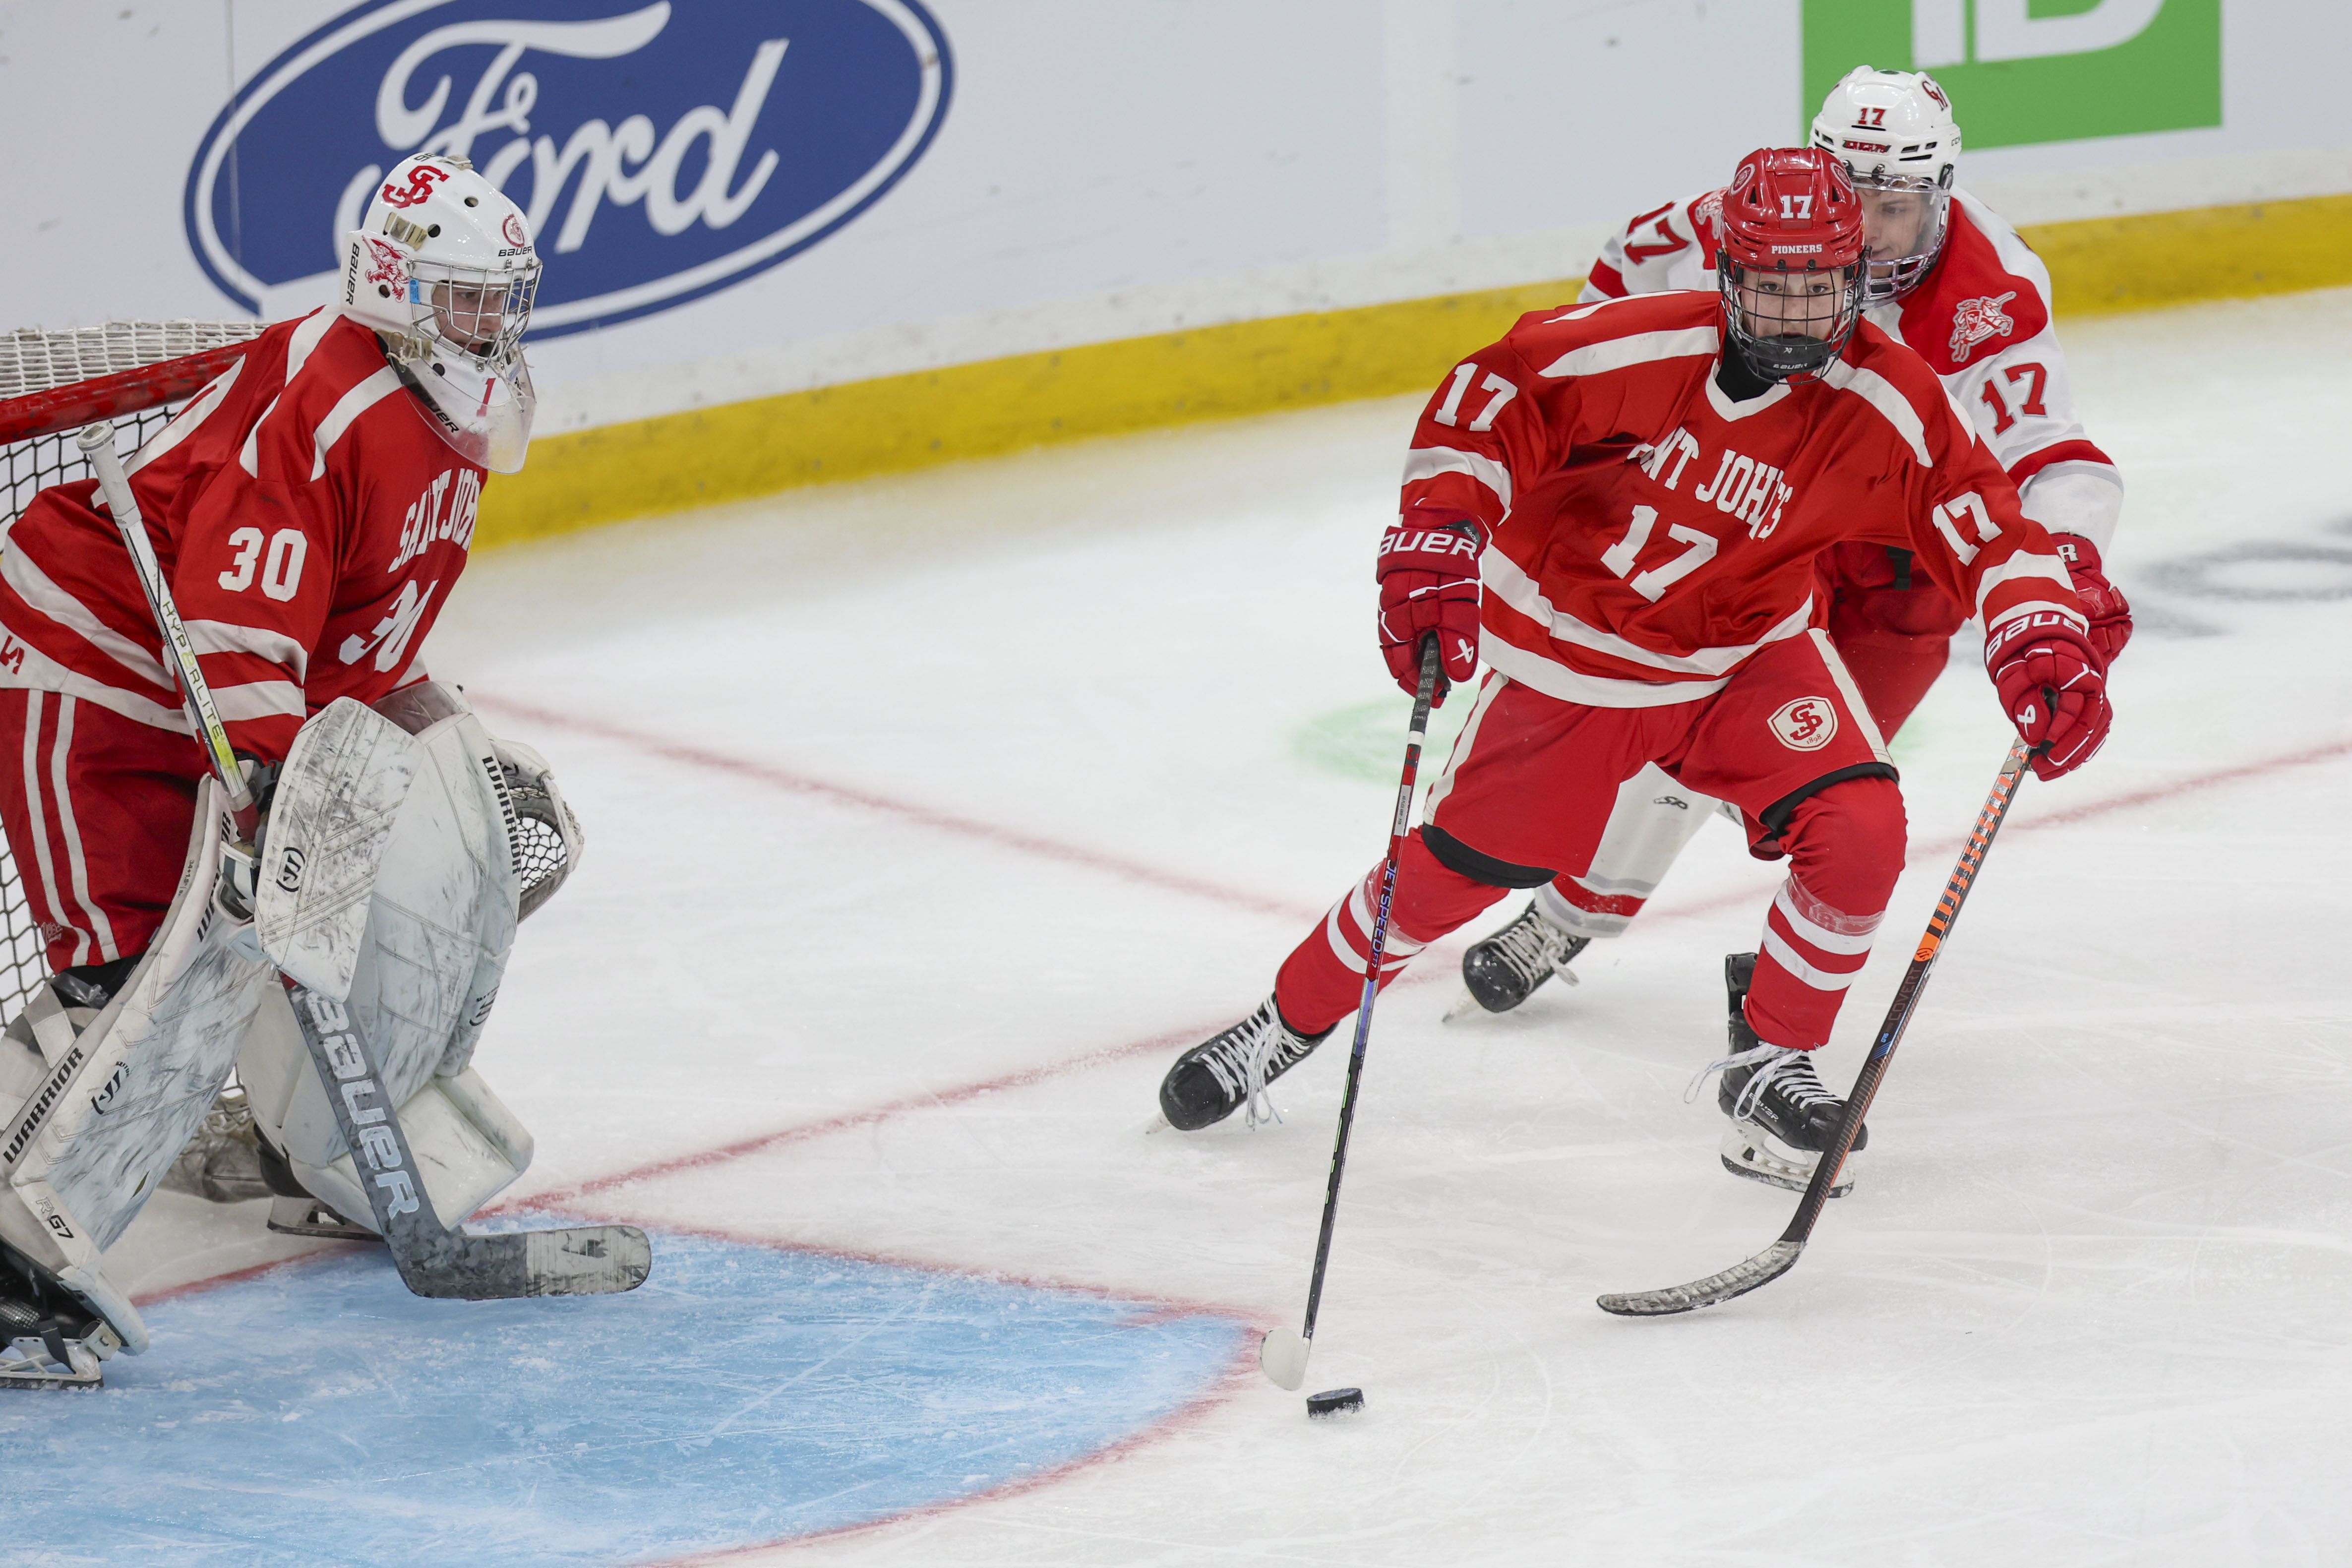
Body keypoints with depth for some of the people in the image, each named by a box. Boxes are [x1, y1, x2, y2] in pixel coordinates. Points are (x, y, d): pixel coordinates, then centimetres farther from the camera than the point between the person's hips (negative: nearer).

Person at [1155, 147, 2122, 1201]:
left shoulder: (1887, 407, -19)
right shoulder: (1636, 349, -26)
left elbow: (1985, 528, -16)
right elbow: (1482, 403, -19)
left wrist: (2043, 647, -32)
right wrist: (1435, 539, -29)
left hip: (1748, 655, 2)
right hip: (1569, 649, -2)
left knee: (1860, 831, -19)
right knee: (1455, 867, 2)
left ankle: (1768, 1069, 1)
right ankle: (1288, 1024, 26)